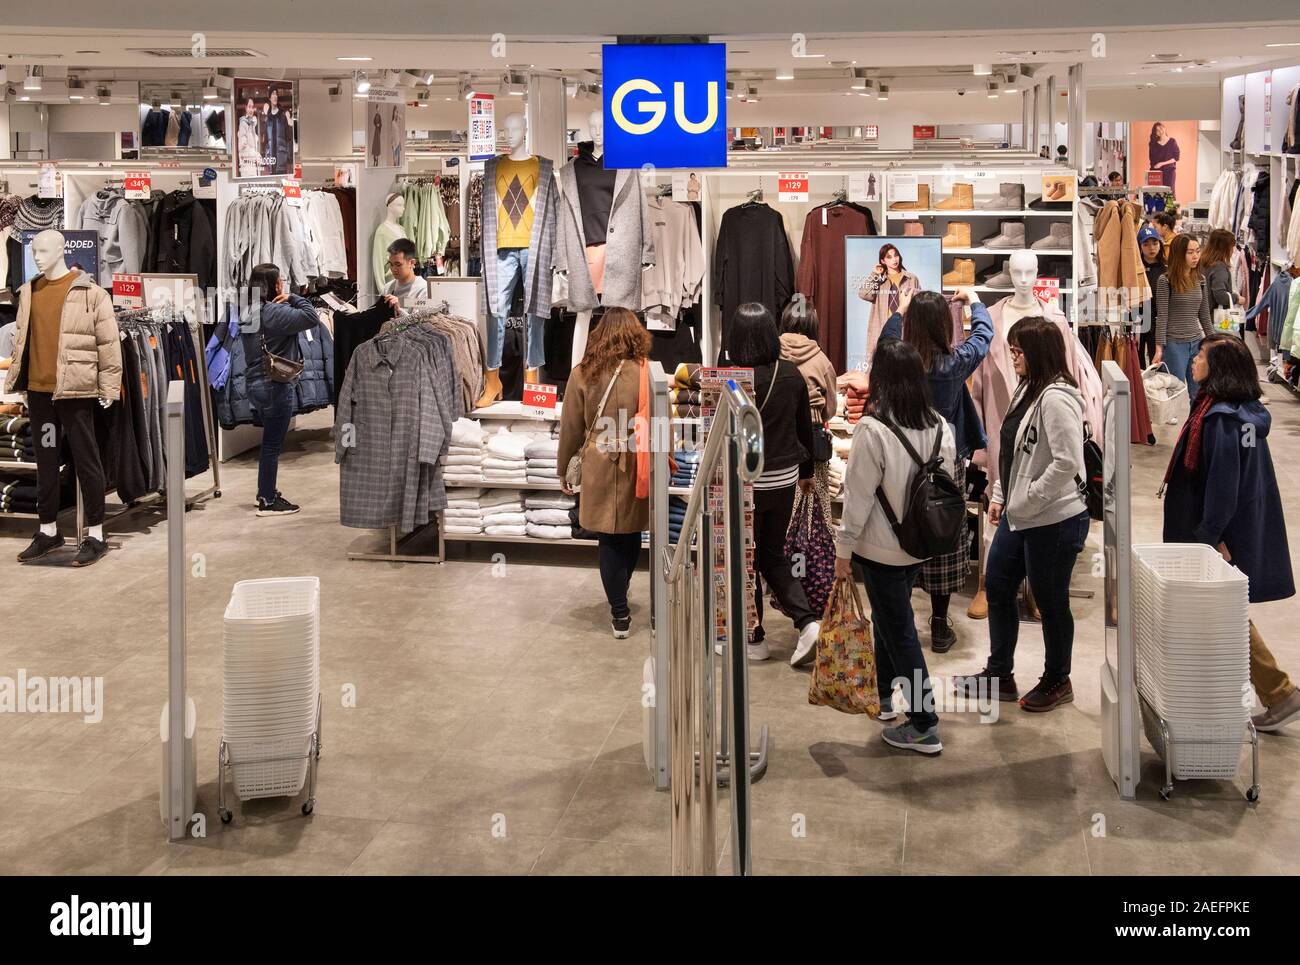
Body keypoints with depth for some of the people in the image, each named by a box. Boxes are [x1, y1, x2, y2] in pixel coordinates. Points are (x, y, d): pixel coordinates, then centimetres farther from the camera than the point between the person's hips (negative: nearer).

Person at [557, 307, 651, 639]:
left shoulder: (583, 374, -6)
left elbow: (571, 427, 0)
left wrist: (563, 468, 12)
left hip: (599, 467, -1)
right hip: (638, 466, 1)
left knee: (609, 540, 7)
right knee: (631, 535, 18)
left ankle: (620, 613, 9)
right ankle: (620, 597, 35)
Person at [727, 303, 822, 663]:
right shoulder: (792, 375, -1)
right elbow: (805, 428, 9)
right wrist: (807, 470, 22)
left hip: (746, 481, -5)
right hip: (784, 479, 5)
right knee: (773, 555, 19)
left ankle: (754, 637, 18)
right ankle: (807, 619, 3)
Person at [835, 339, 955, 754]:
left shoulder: (873, 430, -22)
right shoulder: (940, 427, -3)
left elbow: (858, 496, -17)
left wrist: (844, 548, -6)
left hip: (882, 548, -7)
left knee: (899, 630, 3)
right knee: (890, 615, 25)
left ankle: (925, 726, 7)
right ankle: (883, 694, 40)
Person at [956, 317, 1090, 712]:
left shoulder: (1056, 399, -22)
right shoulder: (1026, 391, 9)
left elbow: (1067, 462, -28)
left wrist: (1027, 500, -21)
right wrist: (1000, 495, 10)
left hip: (1054, 521, -10)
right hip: (1018, 516, 10)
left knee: (1050, 601, 6)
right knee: (997, 588, 16)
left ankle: (1057, 682, 25)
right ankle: (999, 675, 30)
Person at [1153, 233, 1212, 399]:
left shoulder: (1200, 280, 8)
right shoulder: (1166, 280, -7)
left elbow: (1204, 315, 15)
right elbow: (1162, 316, -9)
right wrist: (1159, 348, -14)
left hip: (1197, 343, 5)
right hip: (1174, 343, -5)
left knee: (1199, 395, 6)